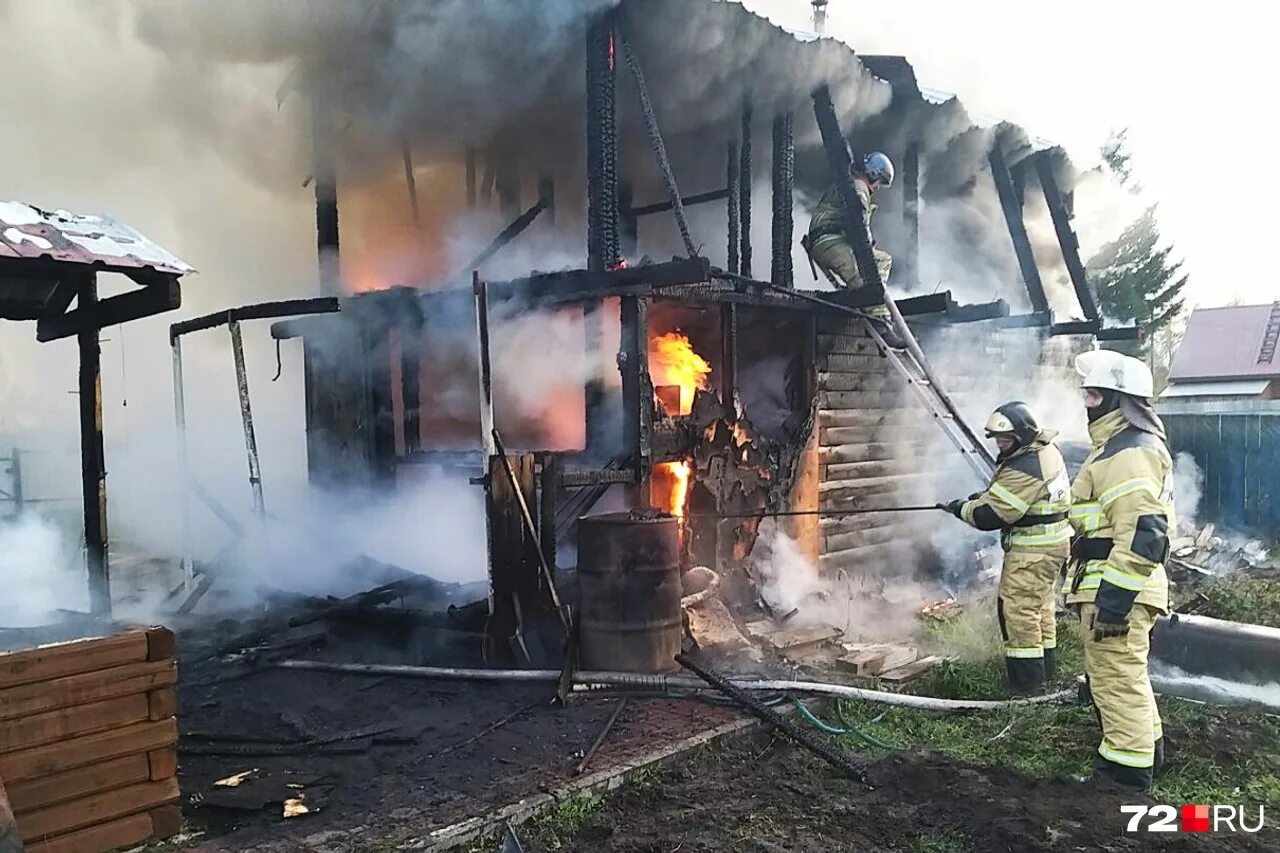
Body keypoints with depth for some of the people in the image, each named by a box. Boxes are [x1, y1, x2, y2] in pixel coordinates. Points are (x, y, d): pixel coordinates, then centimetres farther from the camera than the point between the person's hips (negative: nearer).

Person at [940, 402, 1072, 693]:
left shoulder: (1024, 470, -27)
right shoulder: (1046, 449, 5)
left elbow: (989, 516, -25)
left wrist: (962, 508, -8)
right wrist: (985, 496, 4)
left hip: (1032, 550, -11)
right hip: (1053, 541, 11)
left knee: (1017, 609, -4)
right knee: (1041, 605, 21)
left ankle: (1027, 679, 2)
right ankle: (1046, 667, 34)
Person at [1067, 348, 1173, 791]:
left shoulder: (1130, 452, -19)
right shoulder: (1120, 445, 16)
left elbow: (1141, 532, -27)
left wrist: (1114, 594, -27)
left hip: (1116, 589, -11)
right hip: (1114, 587, 11)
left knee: (1116, 676, -2)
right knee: (1123, 672, 23)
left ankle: (1127, 767, 8)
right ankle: (1146, 746, 38)